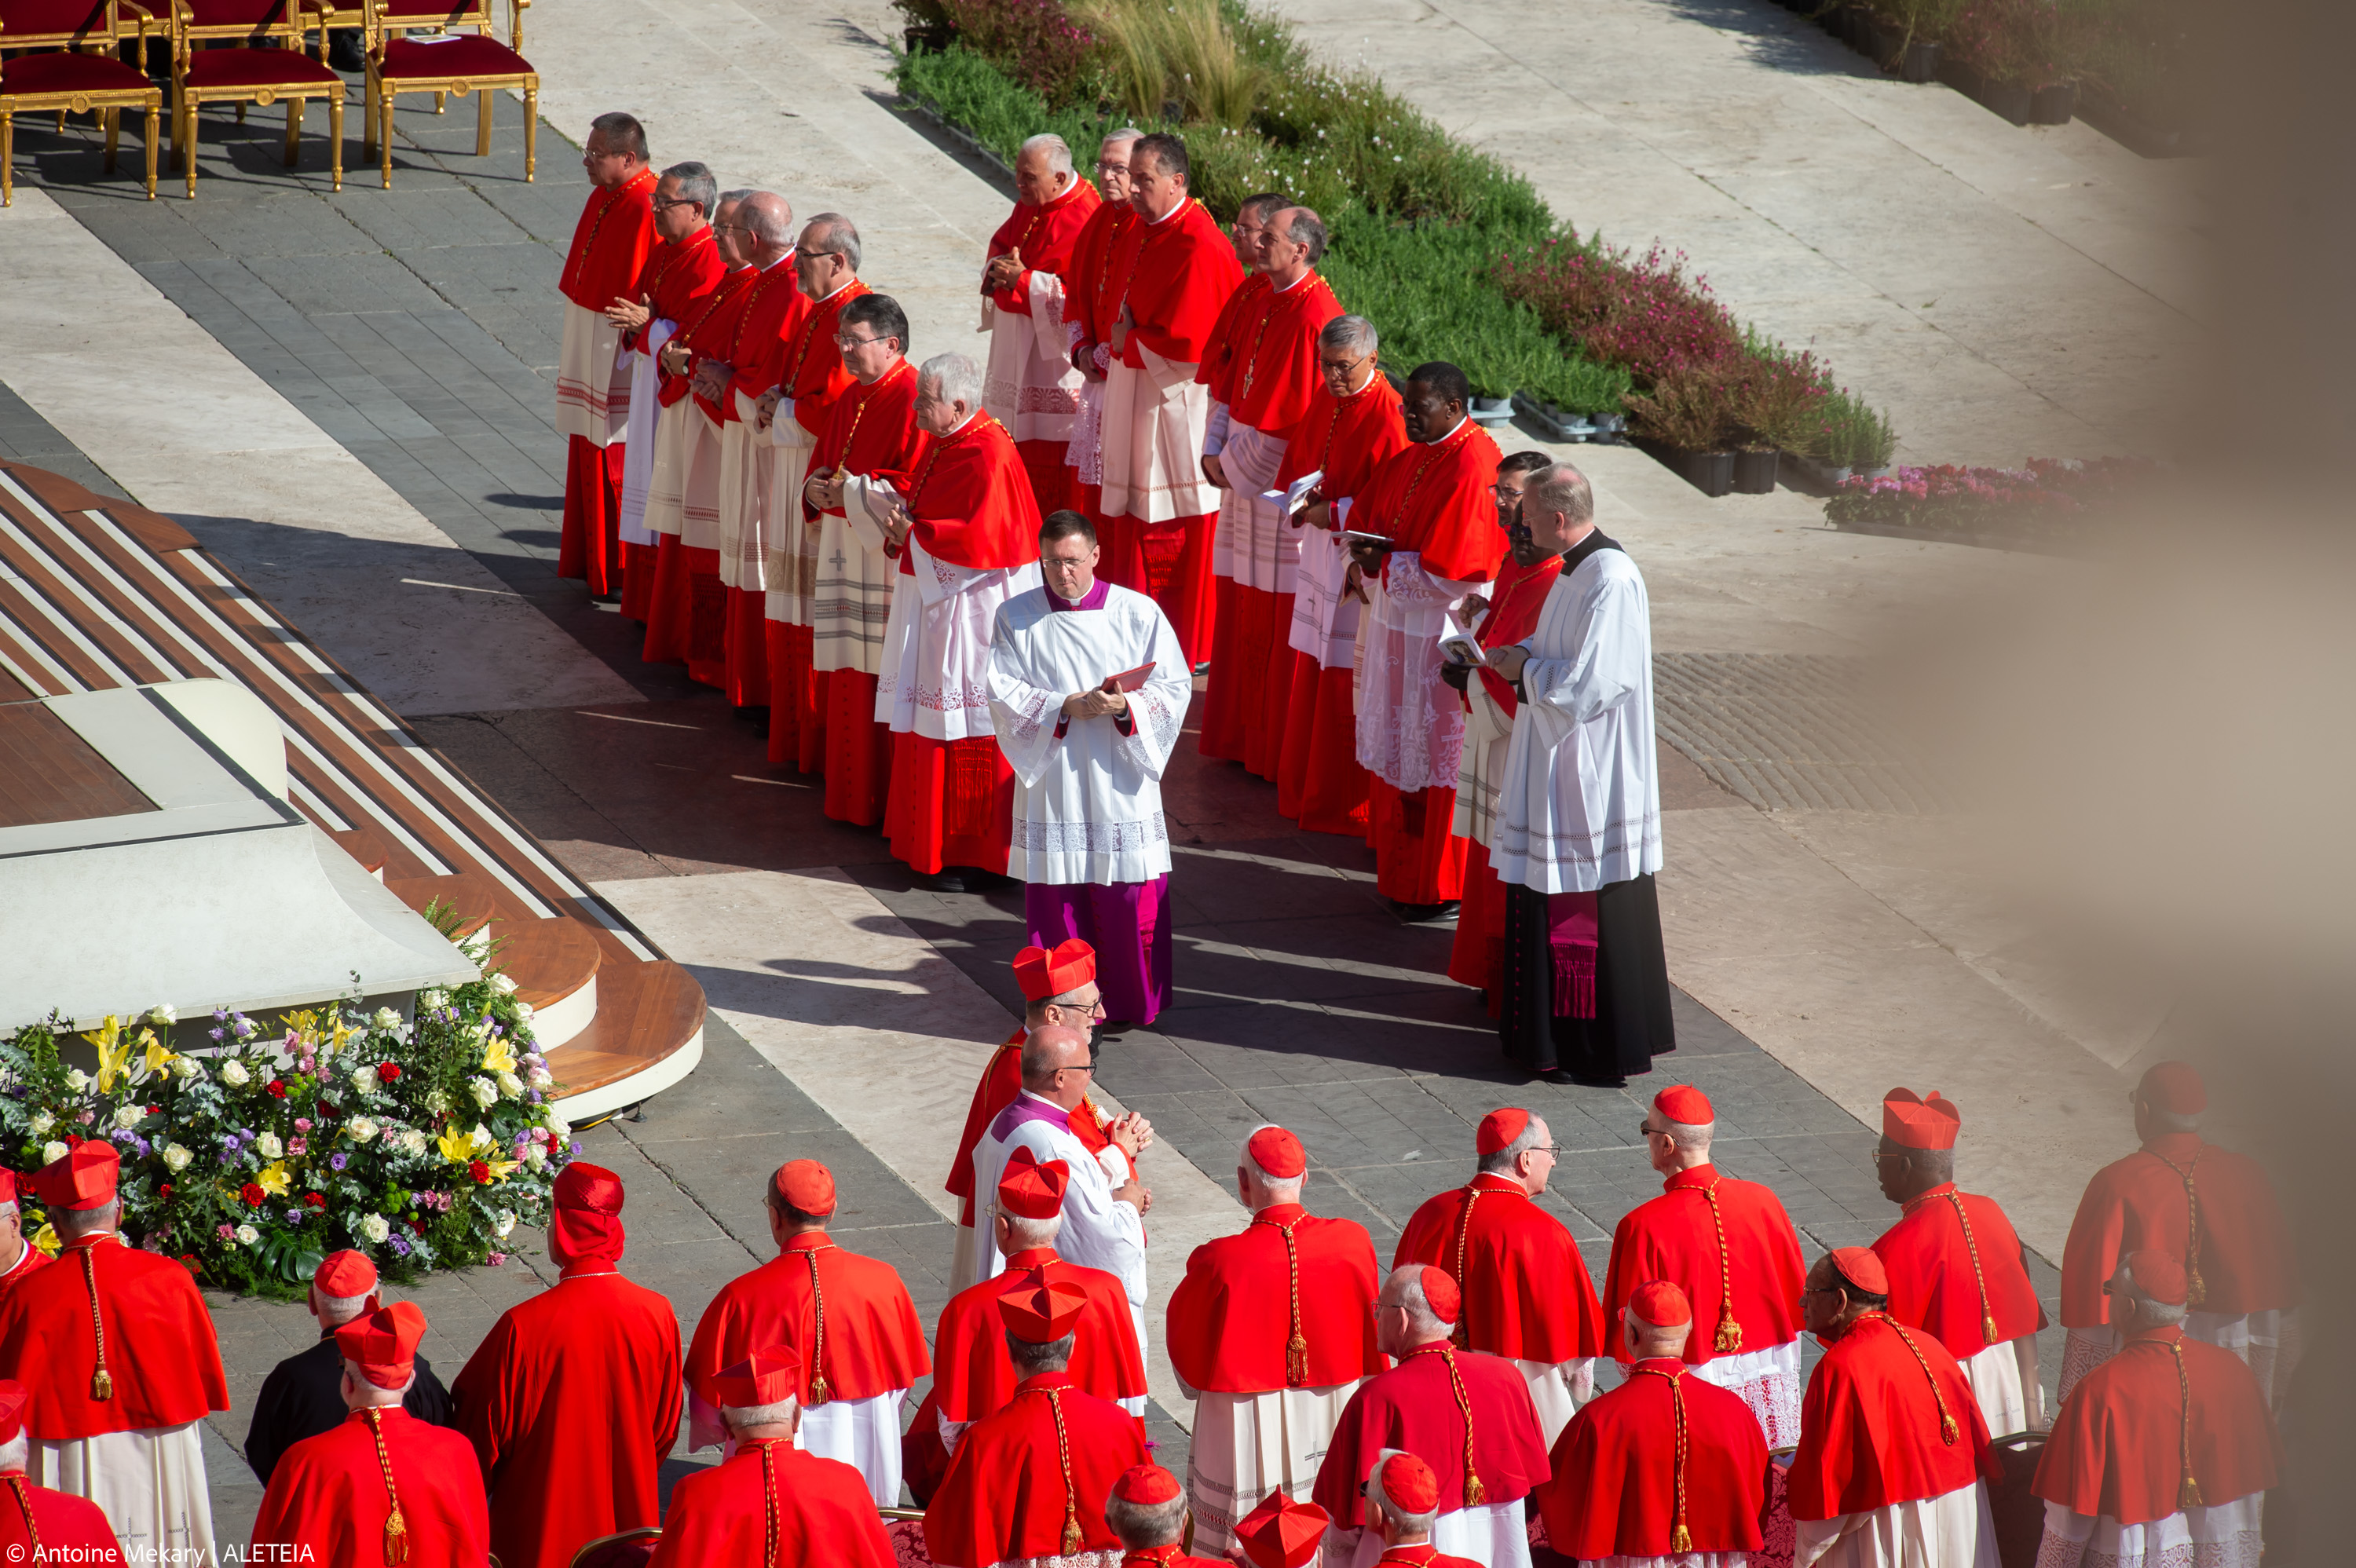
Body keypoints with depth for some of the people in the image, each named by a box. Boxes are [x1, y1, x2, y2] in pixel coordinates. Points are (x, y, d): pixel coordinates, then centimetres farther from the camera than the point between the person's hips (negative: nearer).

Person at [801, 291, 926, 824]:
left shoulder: (913, 400, -14)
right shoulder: (850, 400, 15)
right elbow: (823, 461, 24)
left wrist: (853, 490, -16)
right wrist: (816, 487, 1)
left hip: (887, 552, -9)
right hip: (845, 550, 9)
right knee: (847, 675, 11)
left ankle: (886, 793, -2)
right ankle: (850, 786, 18)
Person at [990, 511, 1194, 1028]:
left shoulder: (1138, 613, 0)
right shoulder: (1015, 617, 3)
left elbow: (1175, 686, -1)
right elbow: (1003, 694, -3)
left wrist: (1126, 706, -19)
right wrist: (1065, 708, -16)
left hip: (1119, 780, -1)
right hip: (1051, 784, 1)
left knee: (1128, 899, 1)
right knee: (1056, 897, 3)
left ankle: (1127, 1003, 16)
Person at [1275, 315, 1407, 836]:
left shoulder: (1388, 416, -19)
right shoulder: (1324, 400, 7)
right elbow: (1296, 461, 17)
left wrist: (1336, 513, -19)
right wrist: (1302, 494, -4)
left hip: (1361, 563, -8)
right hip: (1320, 553, 8)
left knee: (1350, 680, -2)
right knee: (1313, 674, 15)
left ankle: (1349, 804, 8)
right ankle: (1306, 790, 27)